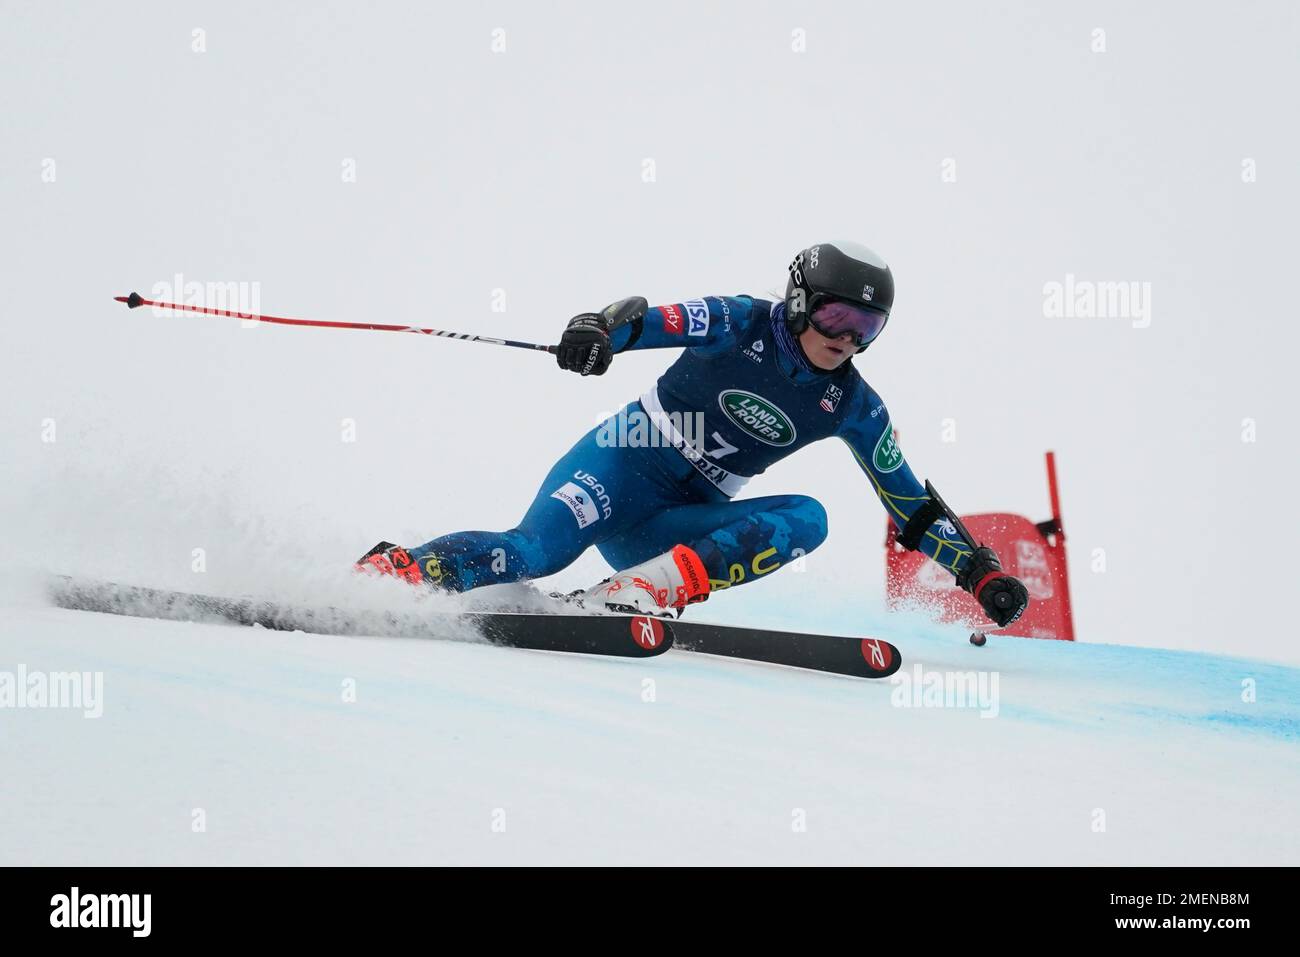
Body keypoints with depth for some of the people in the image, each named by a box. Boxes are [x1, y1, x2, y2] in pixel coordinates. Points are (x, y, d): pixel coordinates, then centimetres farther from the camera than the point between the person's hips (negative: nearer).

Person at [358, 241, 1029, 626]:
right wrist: (600, 330, -43)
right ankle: (391, 569, -25)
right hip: (622, 466, -4)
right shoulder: (742, 324, -6)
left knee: (806, 518, -23)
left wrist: (977, 570, 4)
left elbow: (912, 507, 11)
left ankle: (646, 588, -35)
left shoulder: (853, 407, 5)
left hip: (683, 525, 4)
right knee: (534, 551, -32)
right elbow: (654, 319, -20)